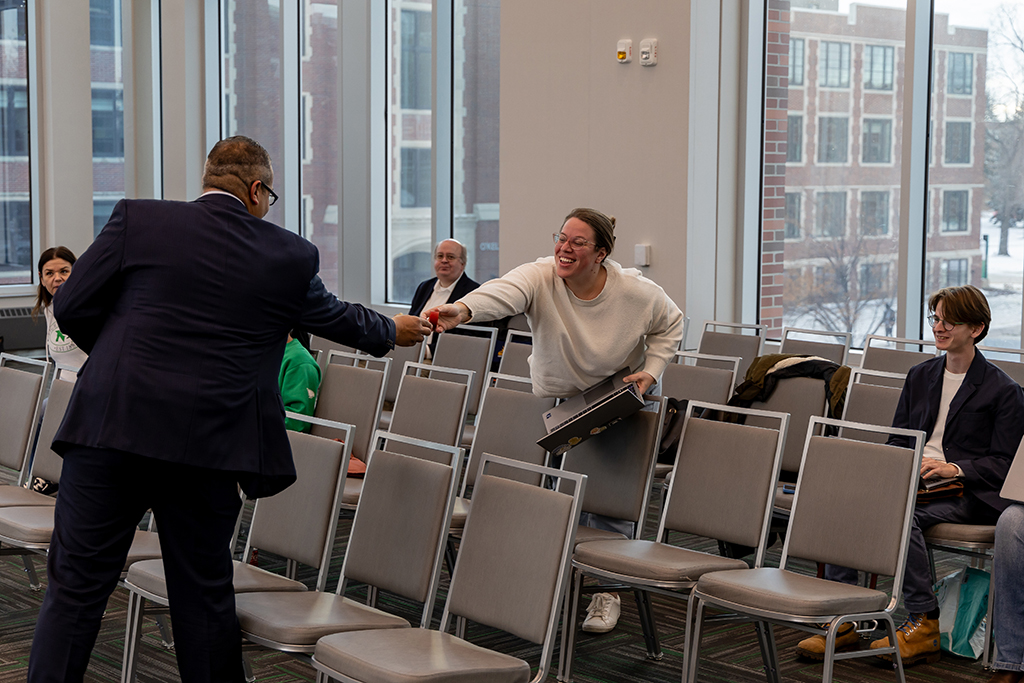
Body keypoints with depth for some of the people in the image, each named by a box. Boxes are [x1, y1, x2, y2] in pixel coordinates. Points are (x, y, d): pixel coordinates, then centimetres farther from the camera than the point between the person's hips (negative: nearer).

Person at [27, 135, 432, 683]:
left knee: (76, 586, 6)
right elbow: (335, 317, 22)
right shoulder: (289, 256, 5)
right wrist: (392, 332, 42)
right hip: (207, 446, 1)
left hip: (111, 426, 0)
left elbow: (72, 306, 3)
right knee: (204, 592, 13)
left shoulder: (137, 219, 2)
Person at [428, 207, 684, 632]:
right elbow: (504, 292, -47)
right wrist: (463, 310, -68)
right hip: (554, 401, 1)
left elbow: (670, 324, 2)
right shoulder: (540, 277, -25)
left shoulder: (636, 293, -19)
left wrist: (651, 371, -13)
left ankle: (608, 590, 11)